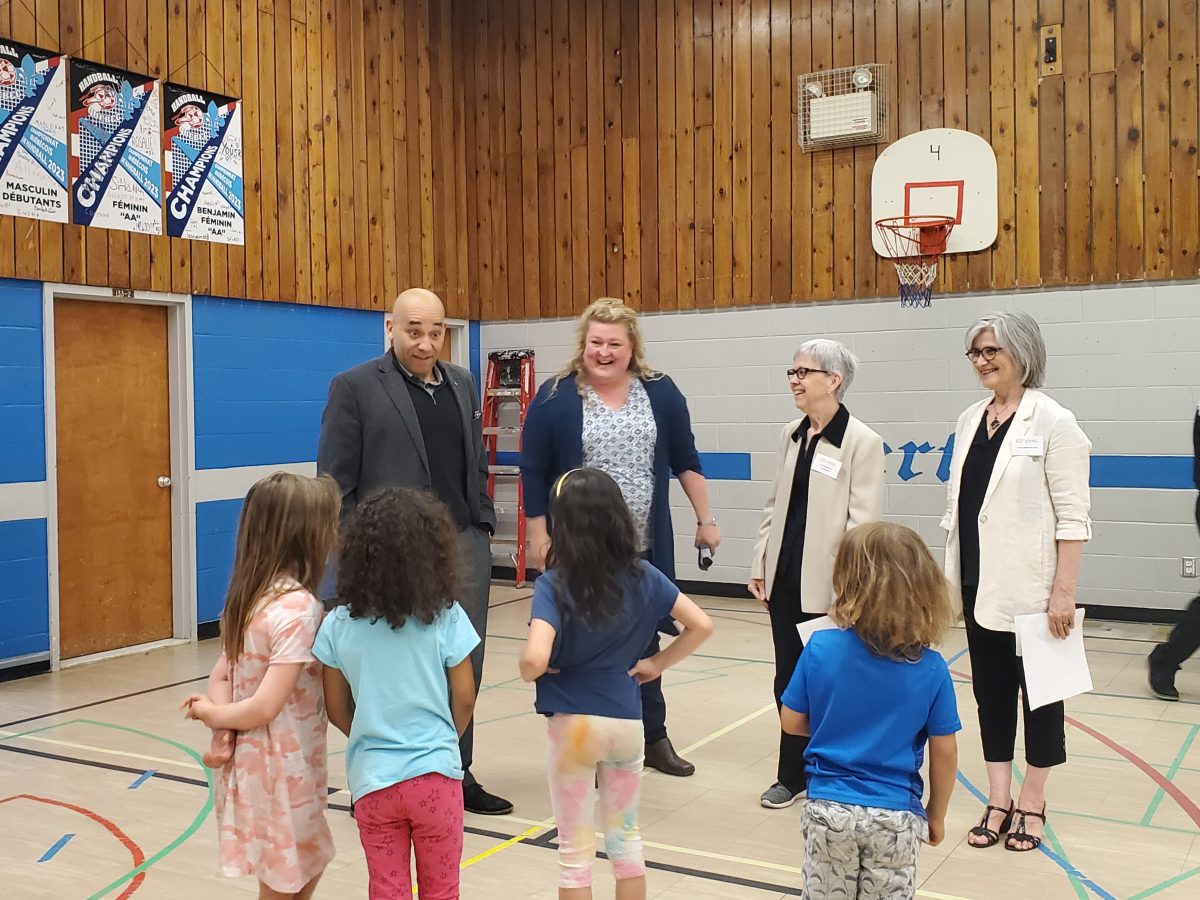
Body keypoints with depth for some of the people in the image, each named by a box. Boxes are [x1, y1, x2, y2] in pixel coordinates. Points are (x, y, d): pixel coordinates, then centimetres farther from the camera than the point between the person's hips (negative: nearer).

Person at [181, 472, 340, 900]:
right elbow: (265, 707, -24)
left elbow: (219, 677, 7)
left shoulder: (249, 597, 3)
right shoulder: (298, 607, -24)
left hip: (251, 763, 8)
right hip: (281, 771, -8)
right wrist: (213, 714, -8)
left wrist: (223, 729, -9)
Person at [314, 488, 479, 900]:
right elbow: (464, 700, -4)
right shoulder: (446, 618, -11)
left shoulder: (339, 624, -5)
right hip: (435, 775, -1)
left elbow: (337, 709, 3)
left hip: (372, 778, 1)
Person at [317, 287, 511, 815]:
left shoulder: (462, 384, 13)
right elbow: (335, 480, -5)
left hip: (464, 544, 5)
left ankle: (457, 773, 26)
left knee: (464, 669, 11)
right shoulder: (355, 387, -4)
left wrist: (485, 526, 10)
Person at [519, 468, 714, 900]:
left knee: (575, 849, 12)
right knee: (625, 838, 22)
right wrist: (657, 663, 6)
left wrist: (532, 674, -8)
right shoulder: (642, 576, -4)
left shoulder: (554, 585, -16)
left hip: (574, 722, -4)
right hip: (627, 719, 4)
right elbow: (700, 625, -1)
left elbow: (534, 659, -30)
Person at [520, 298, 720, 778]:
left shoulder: (660, 392, 2)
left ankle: (653, 737, 30)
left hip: (644, 549, 3)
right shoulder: (555, 397, -6)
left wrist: (706, 520, 8)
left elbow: (685, 461, 8)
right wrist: (538, 535, -6)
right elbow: (534, 472, -3)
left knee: (643, 643, 15)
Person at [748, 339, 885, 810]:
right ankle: (792, 775, 27)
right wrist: (761, 566, 12)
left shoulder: (862, 441, -10)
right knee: (788, 681, 13)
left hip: (829, 585, -6)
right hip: (784, 580, 6)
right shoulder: (791, 435, 10)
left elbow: (863, 522, -12)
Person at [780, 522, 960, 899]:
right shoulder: (930, 669, -12)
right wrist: (936, 815, 10)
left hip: (828, 809, 0)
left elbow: (791, 722, -3)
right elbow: (944, 752, -5)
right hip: (896, 816, 0)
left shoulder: (820, 649, -13)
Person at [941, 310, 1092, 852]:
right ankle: (998, 802, 22)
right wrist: (949, 574, 11)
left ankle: (1031, 805, 21)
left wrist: (1064, 591, -16)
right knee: (990, 690, 11)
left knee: (1039, 692, 8)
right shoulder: (970, 420, 9)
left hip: (1030, 587, -6)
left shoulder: (1053, 422, -9)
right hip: (979, 585, 6)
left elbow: (1072, 516, -12)